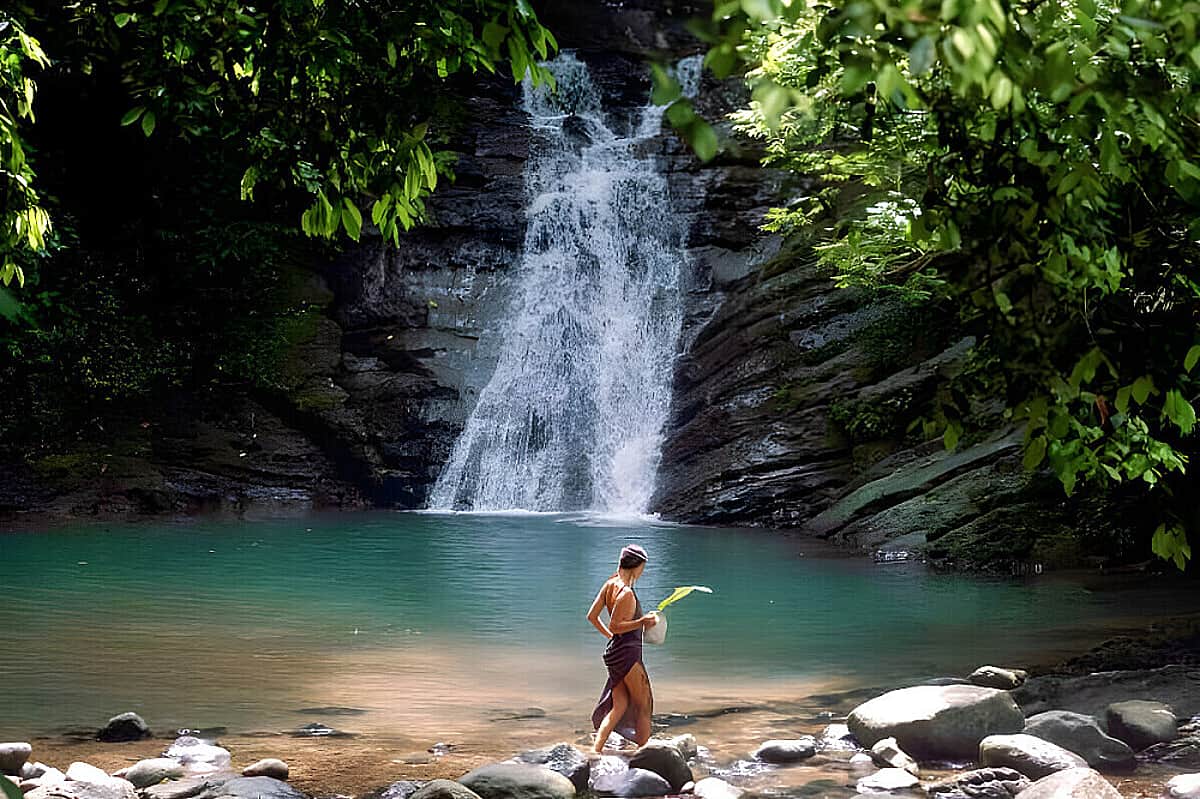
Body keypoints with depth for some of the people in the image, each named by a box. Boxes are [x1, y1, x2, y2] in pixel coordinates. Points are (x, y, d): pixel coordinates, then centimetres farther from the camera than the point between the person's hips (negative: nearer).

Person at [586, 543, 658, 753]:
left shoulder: (609, 585, 8)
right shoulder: (626, 593, -19)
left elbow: (592, 616, 13)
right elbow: (615, 626, -21)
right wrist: (642, 621, -23)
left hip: (614, 651, 9)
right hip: (627, 654, -9)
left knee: (619, 706, 10)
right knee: (643, 705, 5)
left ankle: (596, 749, 0)